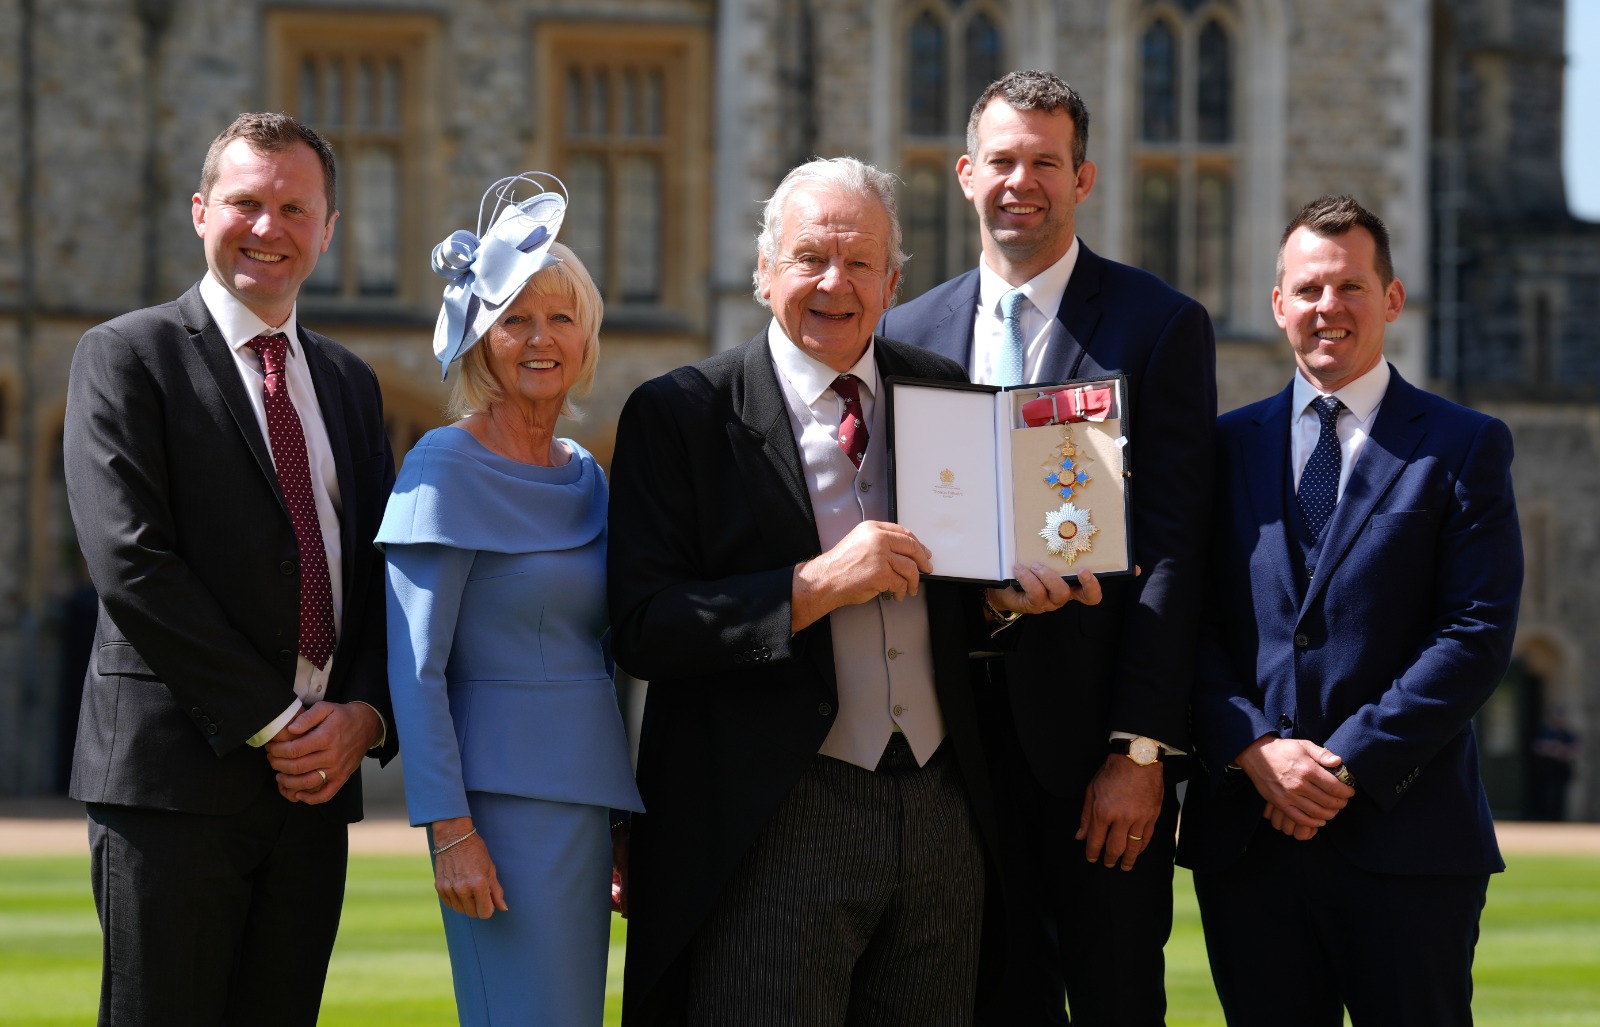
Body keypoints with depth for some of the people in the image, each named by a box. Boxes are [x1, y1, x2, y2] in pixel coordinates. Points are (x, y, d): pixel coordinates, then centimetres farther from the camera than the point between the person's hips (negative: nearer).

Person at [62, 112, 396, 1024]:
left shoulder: (351, 384, 19)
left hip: (315, 783, 5)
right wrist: (269, 722, -13)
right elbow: (132, 563, -10)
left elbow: (386, 573, 16)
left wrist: (363, 714, -4)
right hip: (176, 777, -5)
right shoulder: (127, 357, 0)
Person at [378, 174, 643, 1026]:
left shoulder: (584, 475, 13)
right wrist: (451, 831, -17)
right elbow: (415, 666, -11)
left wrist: (629, 824, 17)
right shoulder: (446, 467, -7)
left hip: (586, 794, 7)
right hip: (501, 791, -7)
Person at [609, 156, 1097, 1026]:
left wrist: (1004, 594, -4)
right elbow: (643, 630, -13)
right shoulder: (680, 415, -4)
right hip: (776, 827, -4)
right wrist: (814, 587, -21)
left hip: (942, 819, 5)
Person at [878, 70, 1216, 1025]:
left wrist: (1140, 749, -13)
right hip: (962, 732, 3)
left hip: (1098, 740, -3)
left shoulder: (1160, 326, -1)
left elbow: (1172, 551, -7)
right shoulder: (910, 333, 11)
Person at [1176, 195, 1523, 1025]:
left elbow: (1477, 634, -4)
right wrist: (1253, 748, -10)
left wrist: (1350, 766, -11)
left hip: (1406, 835, -2)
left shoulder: (1463, 448, 5)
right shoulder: (1227, 445, 14)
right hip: (1247, 833, 3)